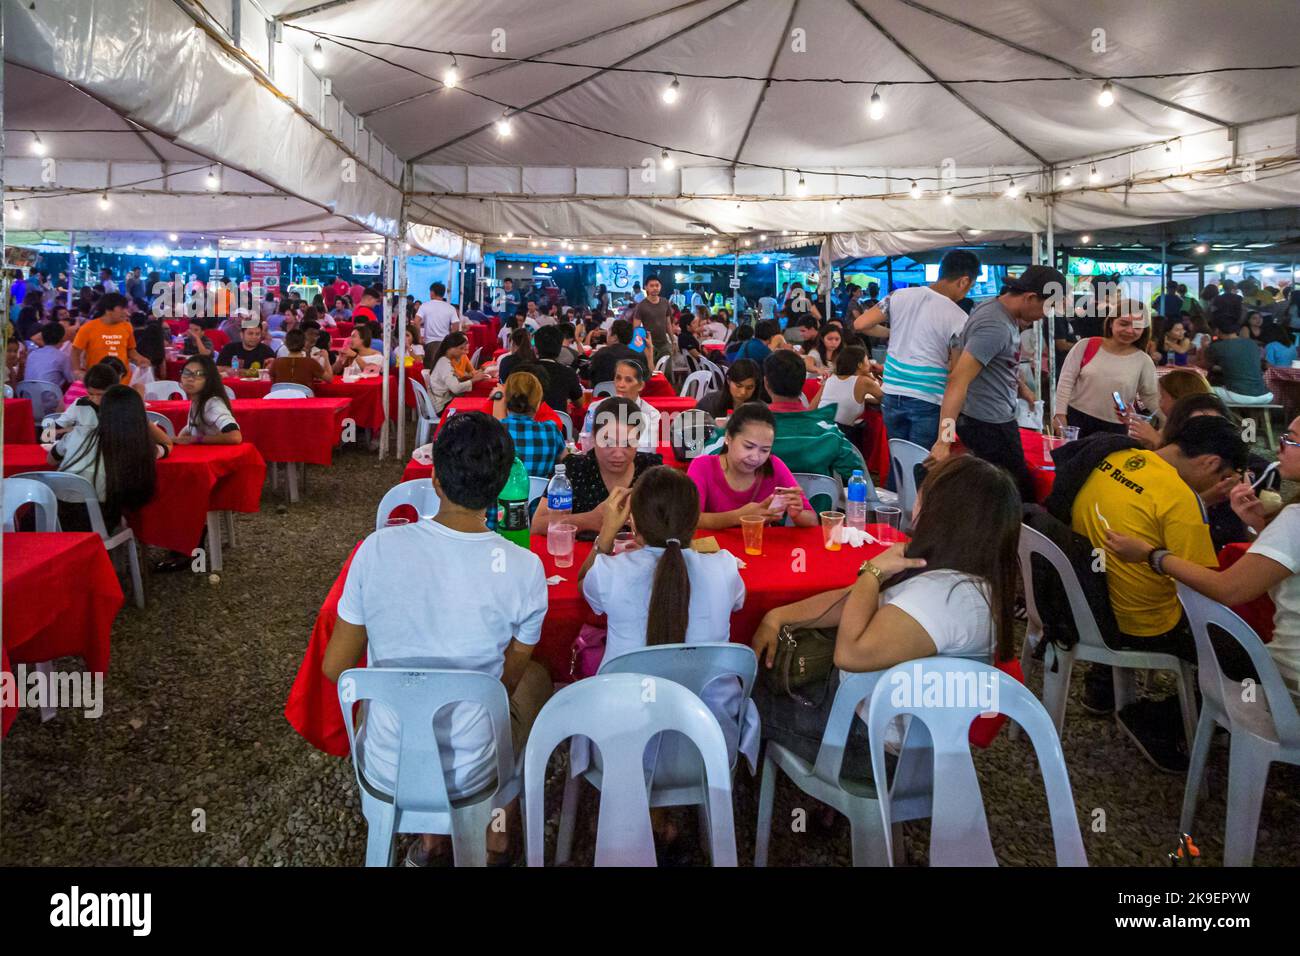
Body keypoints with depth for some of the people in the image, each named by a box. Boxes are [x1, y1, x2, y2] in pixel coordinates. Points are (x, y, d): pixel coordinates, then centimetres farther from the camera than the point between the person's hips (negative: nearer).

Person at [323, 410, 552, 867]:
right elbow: (509, 680, -3)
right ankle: (497, 835, 36)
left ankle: (430, 835, 35)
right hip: (471, 776, -2)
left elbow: (335, 667, -4)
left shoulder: (378, 548, -17)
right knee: (536, 678, 27)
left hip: (384, 770, 2)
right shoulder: (524, 570, -19)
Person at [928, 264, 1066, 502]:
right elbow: (958, 380, -31)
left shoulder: (1005, 313, 6)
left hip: (997, 420, 10)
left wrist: (1020, 386, 8)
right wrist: (943, 441, -37)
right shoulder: (995, 326, -24)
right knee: (1019, 493, -3)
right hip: (989, 426, -10)